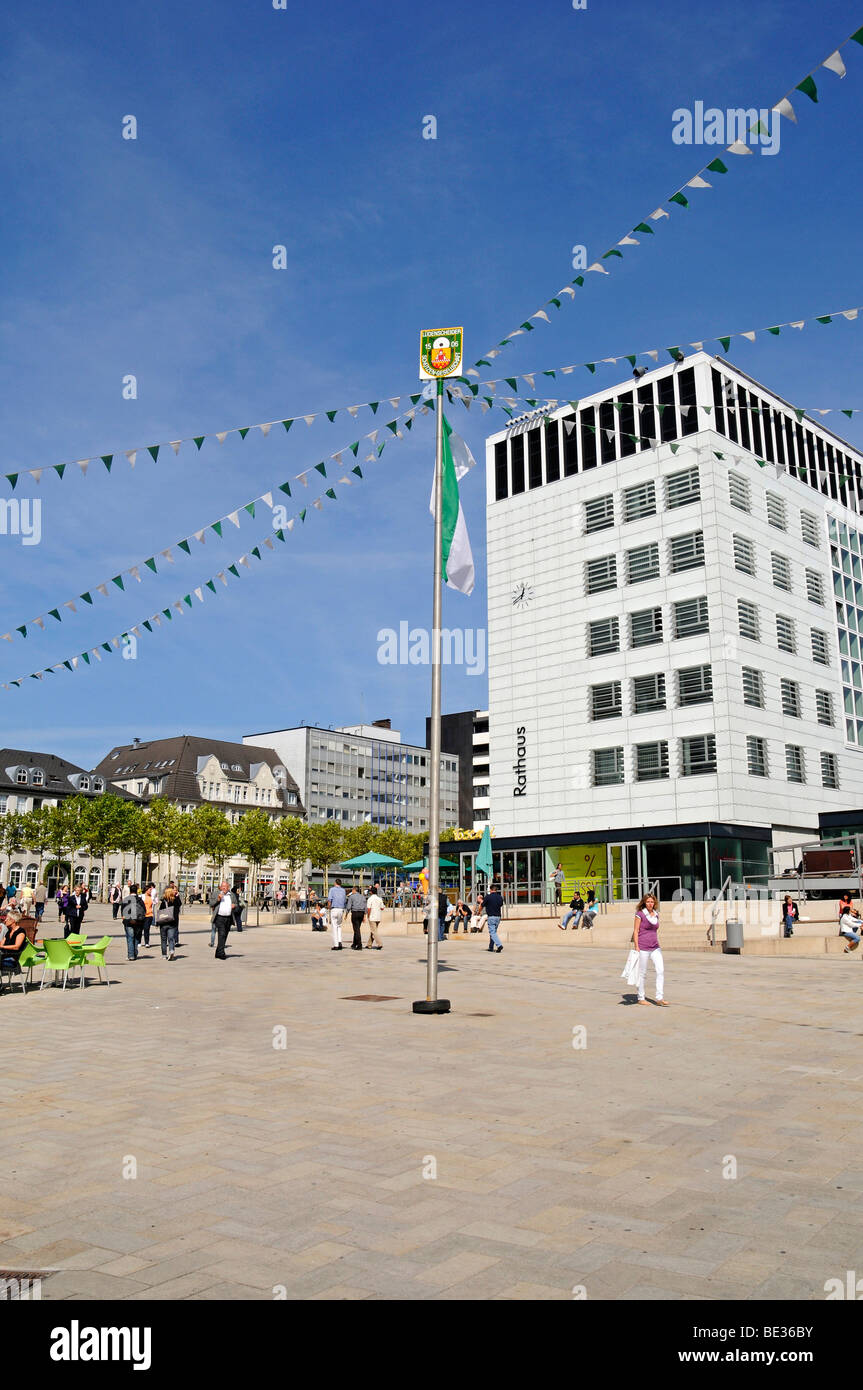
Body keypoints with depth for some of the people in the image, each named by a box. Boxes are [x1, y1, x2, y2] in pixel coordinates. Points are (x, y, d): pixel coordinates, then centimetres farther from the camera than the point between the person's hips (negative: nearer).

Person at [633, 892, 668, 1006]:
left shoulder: (656, 914, 11)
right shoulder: (640, 914, -6)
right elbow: (635, 931, -7)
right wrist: (636, 947, -12)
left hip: (655, 948, 5)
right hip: (643, 948, -5)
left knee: (661, 970, -7)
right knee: (642, 973, 3)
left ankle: (659, 997, -2)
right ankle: (641, 998, 15)